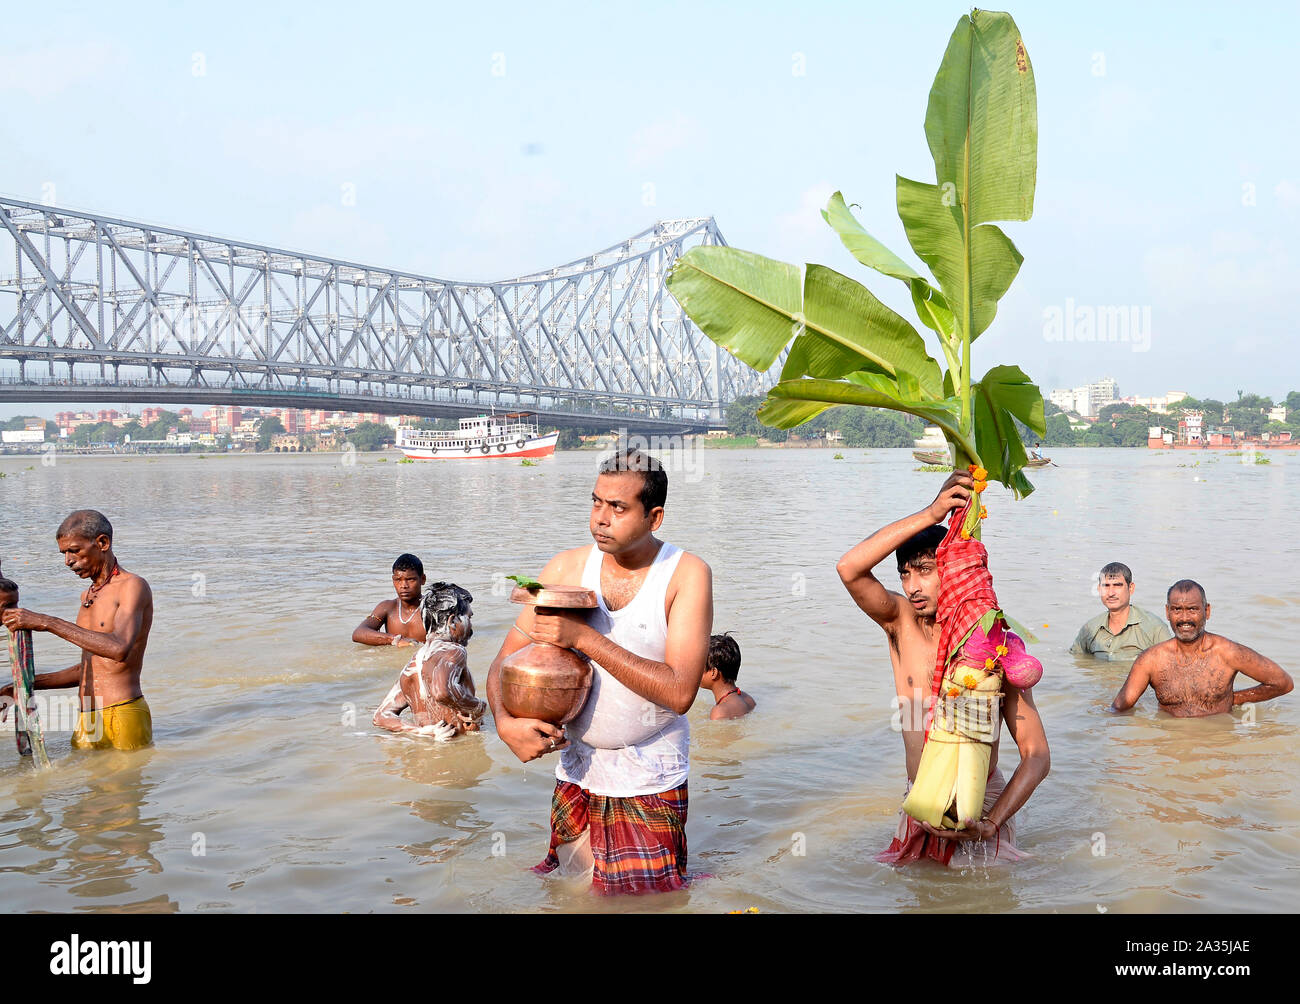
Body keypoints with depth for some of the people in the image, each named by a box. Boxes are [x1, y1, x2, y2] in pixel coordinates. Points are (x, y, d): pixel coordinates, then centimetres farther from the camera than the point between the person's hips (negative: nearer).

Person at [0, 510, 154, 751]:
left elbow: (120, 649, -28)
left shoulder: (133, 586, -10)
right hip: (86, 722, 8)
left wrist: (47, 623, -26)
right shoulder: (88, 596, 19)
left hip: (123, 719, -8)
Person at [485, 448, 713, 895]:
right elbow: (506, 660, 1)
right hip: (575, 773, 4)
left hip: (650, 786, -3)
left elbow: (679, 692, -22)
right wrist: (506, 722, -21)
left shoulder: (687, 574, -13)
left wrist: (584, 637, -25)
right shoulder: (566, 568, -3)